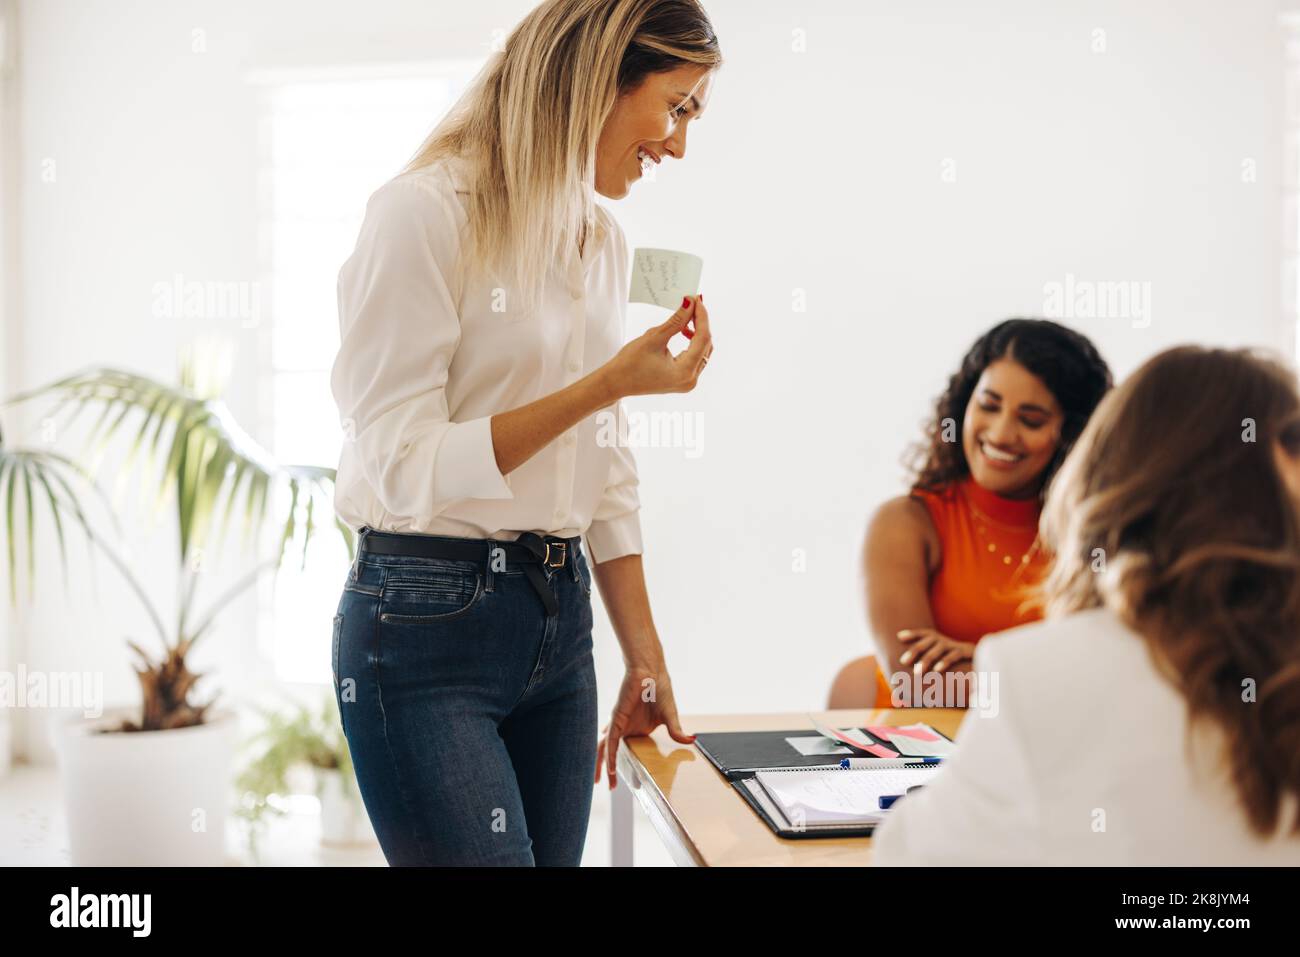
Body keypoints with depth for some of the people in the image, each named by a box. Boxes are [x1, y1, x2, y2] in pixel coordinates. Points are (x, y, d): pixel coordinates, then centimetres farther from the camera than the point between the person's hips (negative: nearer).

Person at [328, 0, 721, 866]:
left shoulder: (603, 242, 12)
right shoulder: (424, 213, -12)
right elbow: (402, 468, -17)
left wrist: (647, 661, 14)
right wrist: (605, 385, -19)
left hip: (559, 618, 7)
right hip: (427, 623, -7)